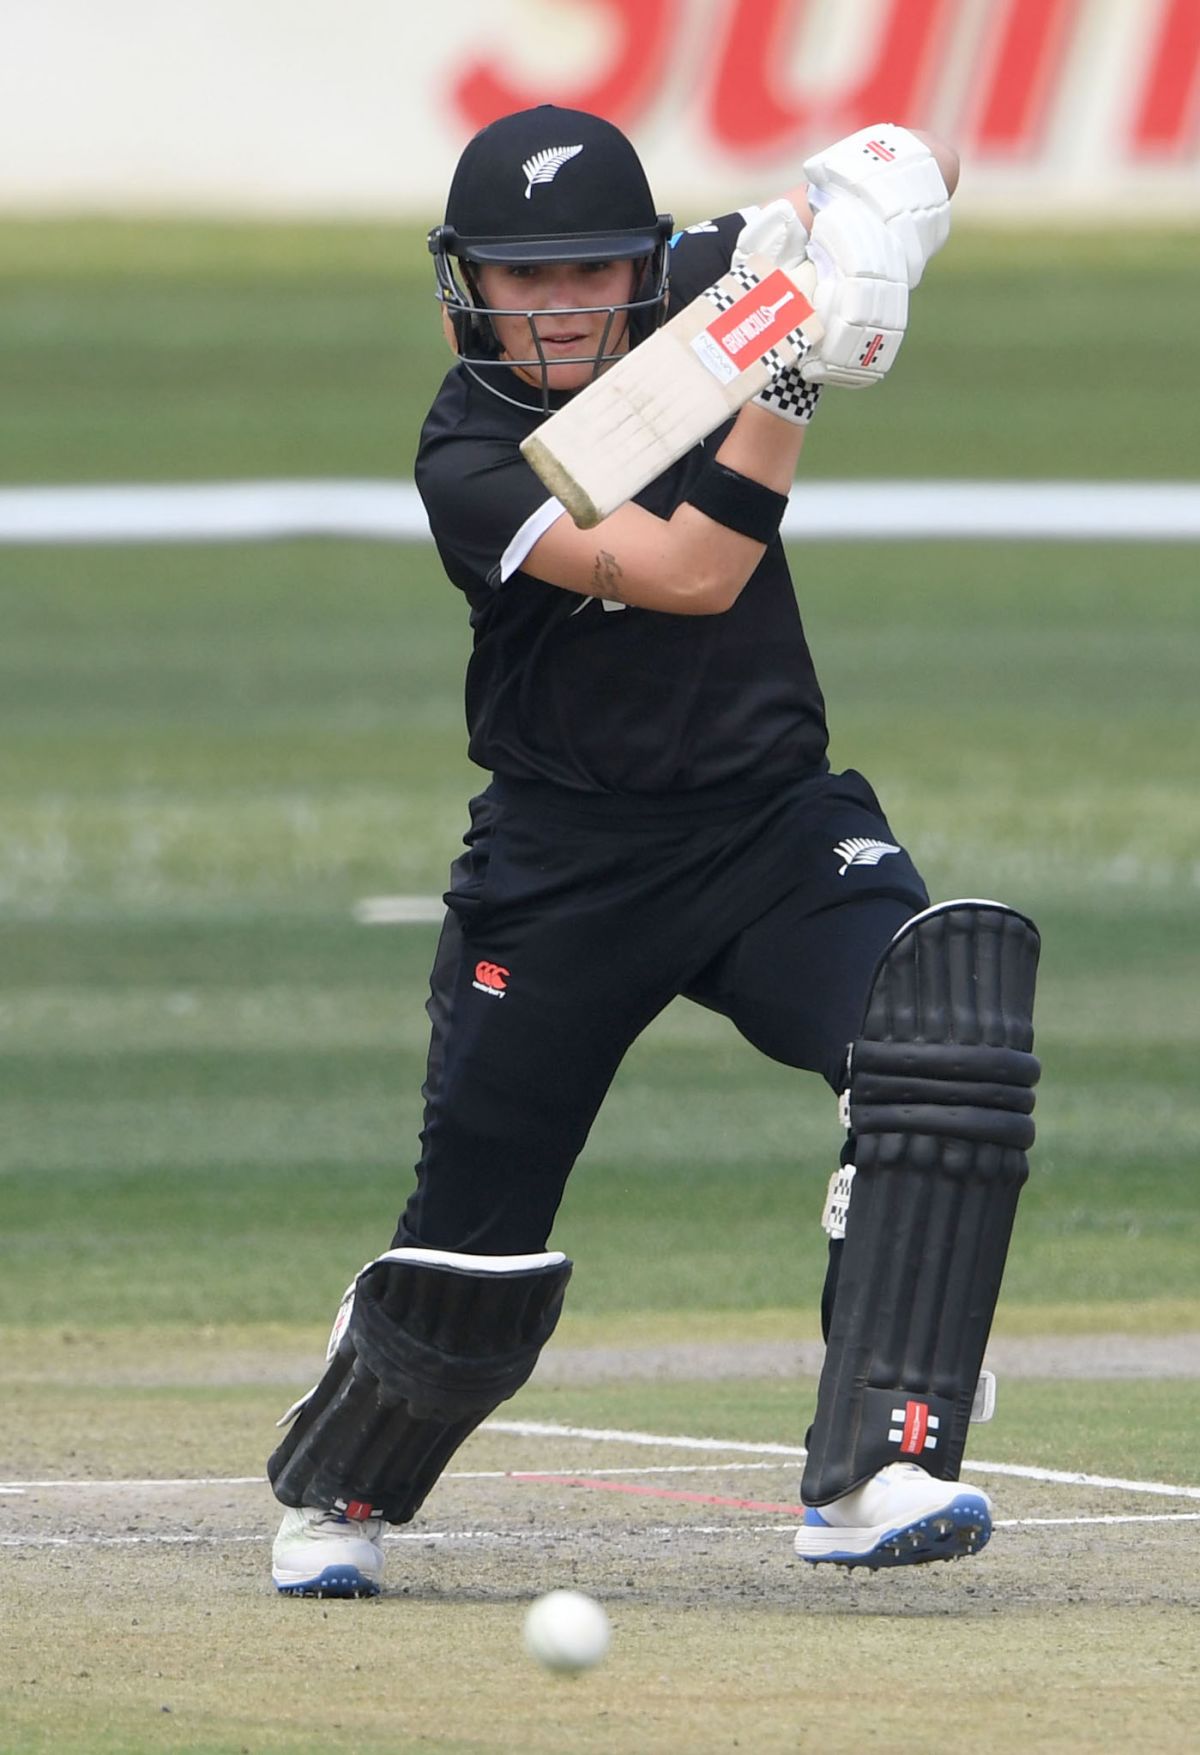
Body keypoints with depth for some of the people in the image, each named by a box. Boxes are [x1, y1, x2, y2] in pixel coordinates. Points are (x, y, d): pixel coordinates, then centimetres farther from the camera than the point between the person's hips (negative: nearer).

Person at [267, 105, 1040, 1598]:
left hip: (775, 819, 3)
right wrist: (789, 376, -33)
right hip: (563, 862, -3)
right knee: (473, 1247, 2)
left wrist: (837, 225, -22)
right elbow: (685, 575, -29)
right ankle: (336, 1497, 31)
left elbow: (926, 159, 0)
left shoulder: (706, 289, -4)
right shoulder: (468, 460, -17)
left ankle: (870, 1473, -21)